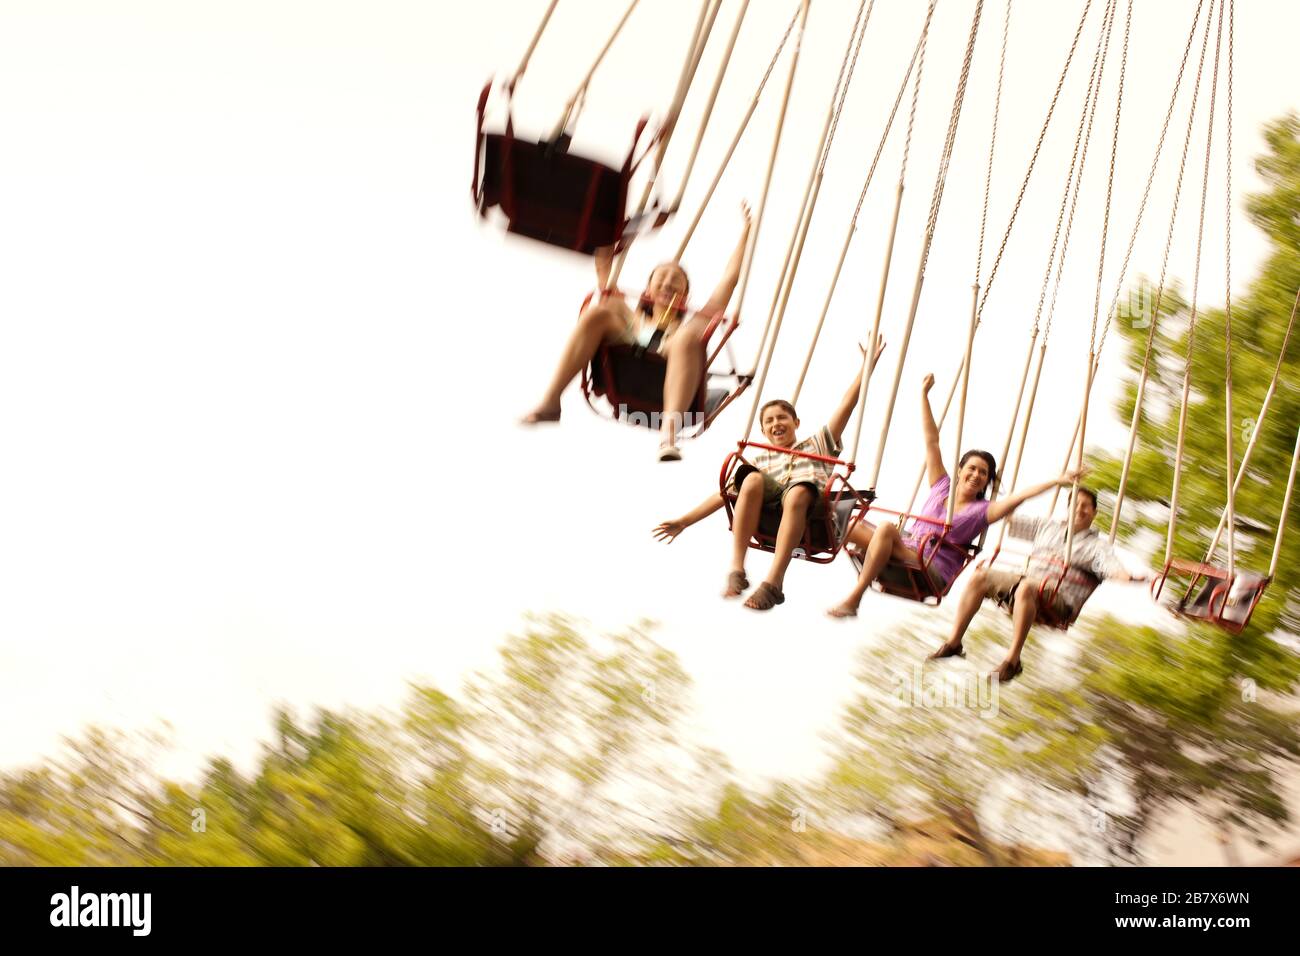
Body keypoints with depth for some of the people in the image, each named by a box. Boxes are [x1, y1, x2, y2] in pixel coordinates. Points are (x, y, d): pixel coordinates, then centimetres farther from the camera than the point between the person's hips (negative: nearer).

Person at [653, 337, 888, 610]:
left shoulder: (817, 445, 30)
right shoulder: (761, 460, 33)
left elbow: (846, 405, 23)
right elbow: (727, 492, 26)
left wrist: (868, 364, 15)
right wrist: (684, 521, 17)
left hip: (812, 510, -2)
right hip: (770, 513, 2)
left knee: (798, 491, -38)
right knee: (752, 479, -30)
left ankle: (773, 583, -50)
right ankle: (736, 571, -37)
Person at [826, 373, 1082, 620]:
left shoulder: (982, 510, 6)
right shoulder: (942, 487, 15)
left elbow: (1019, 497, -8)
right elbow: (932, 442, 14)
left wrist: (1056, 481, -18)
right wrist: (924, 394, 13)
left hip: (933, 573, -4)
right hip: (903, 554, 4)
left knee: (886, 529, -34)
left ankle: (852, 601, -37)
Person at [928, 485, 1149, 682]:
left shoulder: (1097, 545, 11)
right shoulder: (1048, 527, 26)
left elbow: (1112, 568, -9)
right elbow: (1009, 521, 29)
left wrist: (1129, 577, -31)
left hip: (1059, 602, -6)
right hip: (1026, 582, 6)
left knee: (1026, 587, -39)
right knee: (980, 576, -14)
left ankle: (1013, 660, -37)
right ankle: (954, 642, -13)